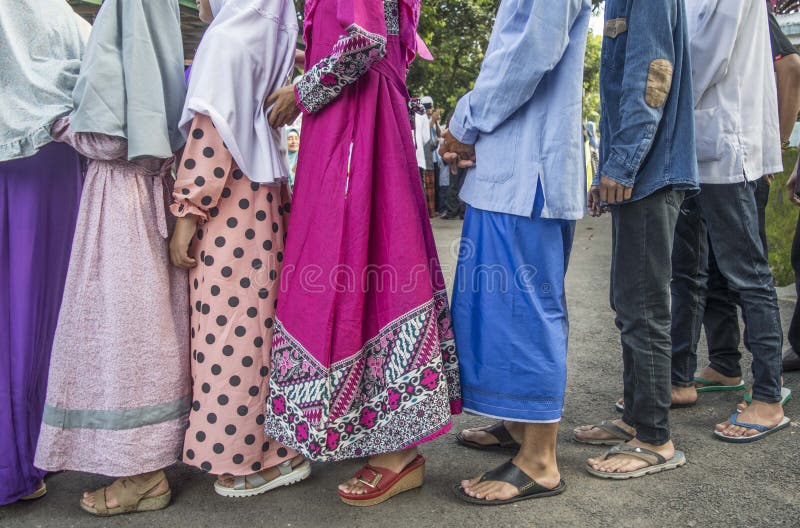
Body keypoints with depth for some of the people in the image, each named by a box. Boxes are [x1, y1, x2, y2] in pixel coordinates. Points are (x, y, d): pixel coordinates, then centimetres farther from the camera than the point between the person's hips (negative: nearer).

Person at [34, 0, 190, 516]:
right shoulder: (162, 47, 13)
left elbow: (109, 141, -14)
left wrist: (63, 125, 4)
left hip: (119, 198, -8)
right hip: (155, 192, 8)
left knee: (121, 318, -4)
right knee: (150, 319, 13)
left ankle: (144, 475, 2)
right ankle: (154, 449, 25)